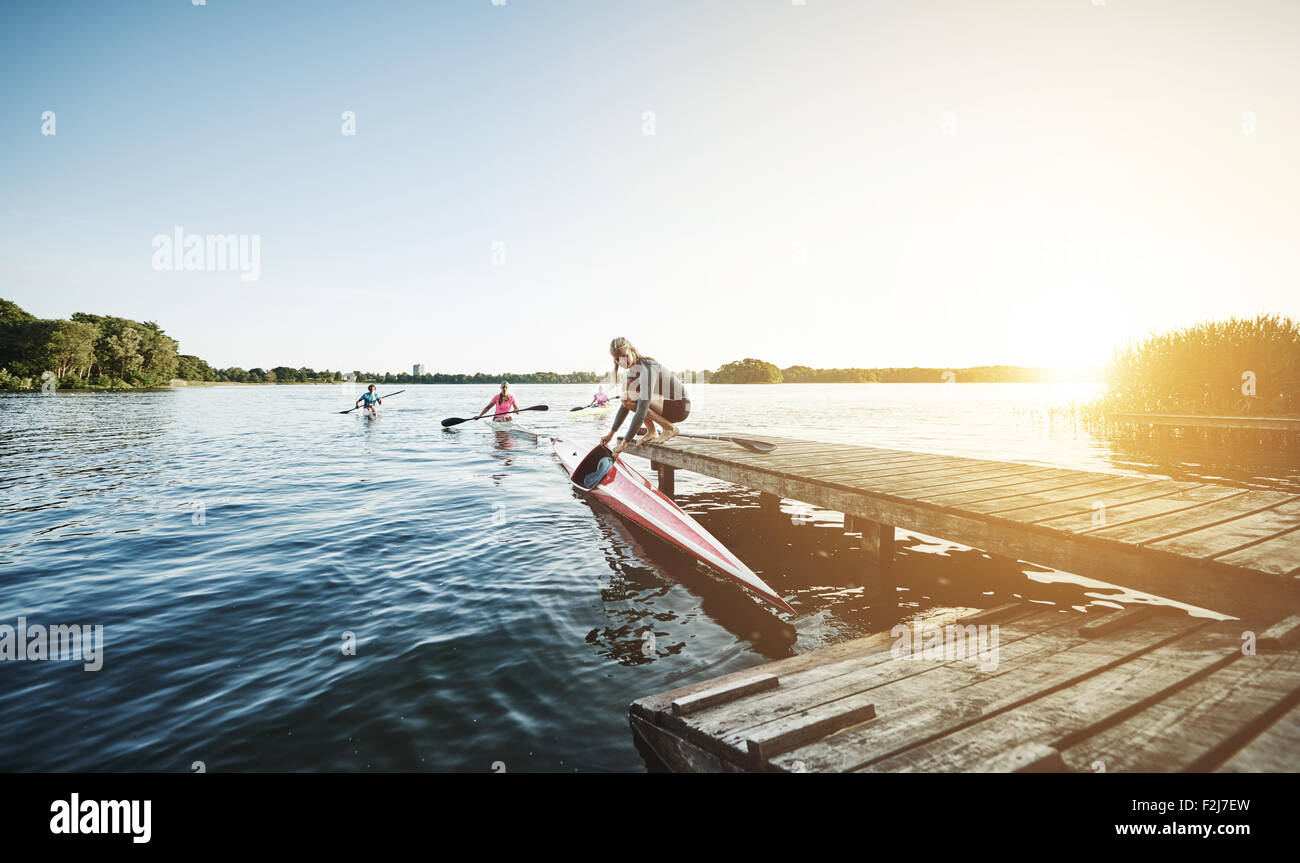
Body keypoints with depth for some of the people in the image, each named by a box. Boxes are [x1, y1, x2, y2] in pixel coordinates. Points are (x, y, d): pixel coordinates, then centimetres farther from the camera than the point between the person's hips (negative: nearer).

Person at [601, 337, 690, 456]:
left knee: (630, 395, -24)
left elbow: (641, 412, -32)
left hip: (679, 407, -9)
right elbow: (625, 405, 11)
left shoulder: (647, 369, -26)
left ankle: (670, 428, -12)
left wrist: (625, 442, -30)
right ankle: (651, 432, 2)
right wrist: (611, 434, 7)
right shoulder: (633, 368, 4)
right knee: (627, 388, 1)